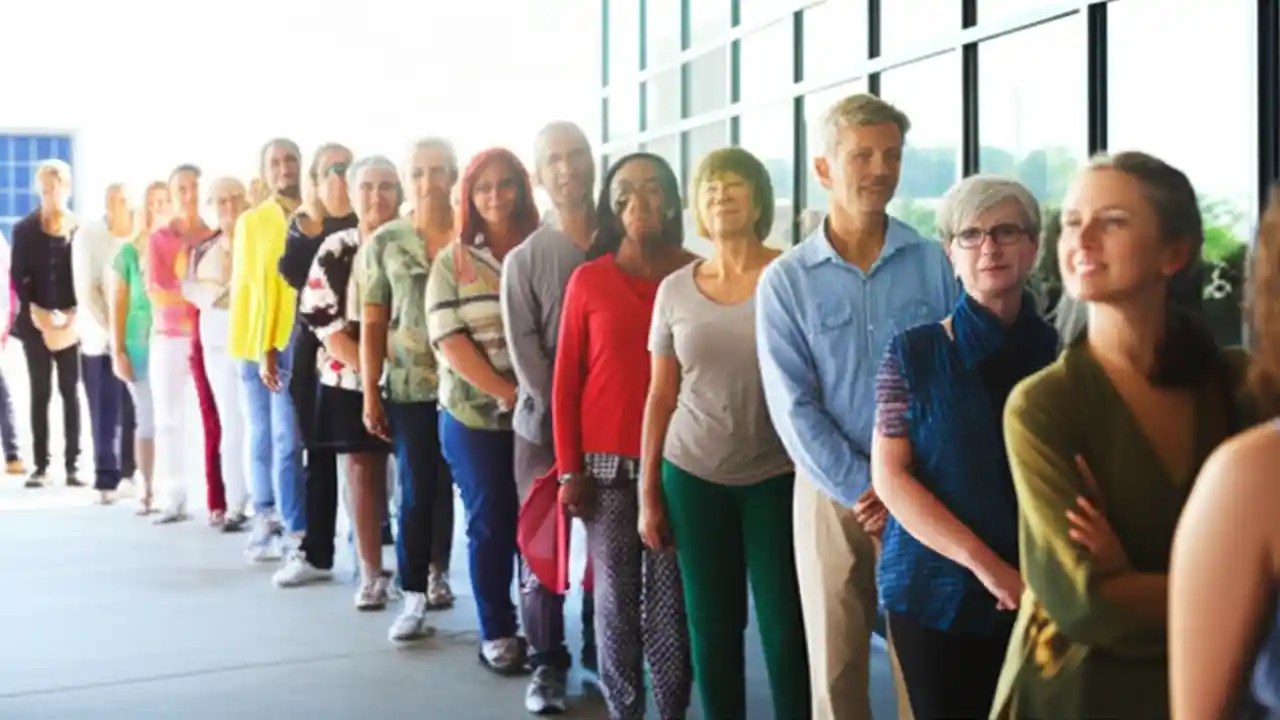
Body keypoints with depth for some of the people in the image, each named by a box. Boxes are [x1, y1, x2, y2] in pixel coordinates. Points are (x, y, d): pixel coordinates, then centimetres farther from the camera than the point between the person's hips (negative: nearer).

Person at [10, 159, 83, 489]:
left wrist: (74, 313, -11)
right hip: (36, 322, 0)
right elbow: (17, 276, 2)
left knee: (70, 392, 2)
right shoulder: (25, 229, 5)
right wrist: (36, 312, -11)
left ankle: (72, 464, 4)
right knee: (40, 393, 3)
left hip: (71, 322, 0)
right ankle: (41, 465, 6)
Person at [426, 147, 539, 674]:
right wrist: (507, 392, -16)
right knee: (490, 525, 7)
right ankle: (497, 632, 20)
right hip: (475, 416, -1)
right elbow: (449, 338, -6)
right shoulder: (453, 260, 1)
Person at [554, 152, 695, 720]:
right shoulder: (588, 280, 2)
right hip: (607, 462, 0)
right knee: (615, 596, 6)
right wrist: (570, 470, -1)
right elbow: (565, 379, 3)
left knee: (672, 596, 4)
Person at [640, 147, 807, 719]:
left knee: (786, 632, 0)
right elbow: (660, 396, 8)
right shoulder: (675, 289, 3)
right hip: (692, 476, 3)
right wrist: (648, 493, 8)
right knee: (711, 629, 11)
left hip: (778, 477, -2)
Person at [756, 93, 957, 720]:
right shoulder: (784, 281, -2)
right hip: (832, 495, 0)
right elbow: (792, 407, -6)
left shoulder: (934, 264, 1)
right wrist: (860, 491, -12)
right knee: (835, 660, 10)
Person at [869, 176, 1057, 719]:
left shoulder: (1063, 355, 0)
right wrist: (985, 564, -16)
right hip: (938, 590, -1)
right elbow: (889, 477, -9)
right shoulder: (914, 355, -5)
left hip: (1043, 595, 2)